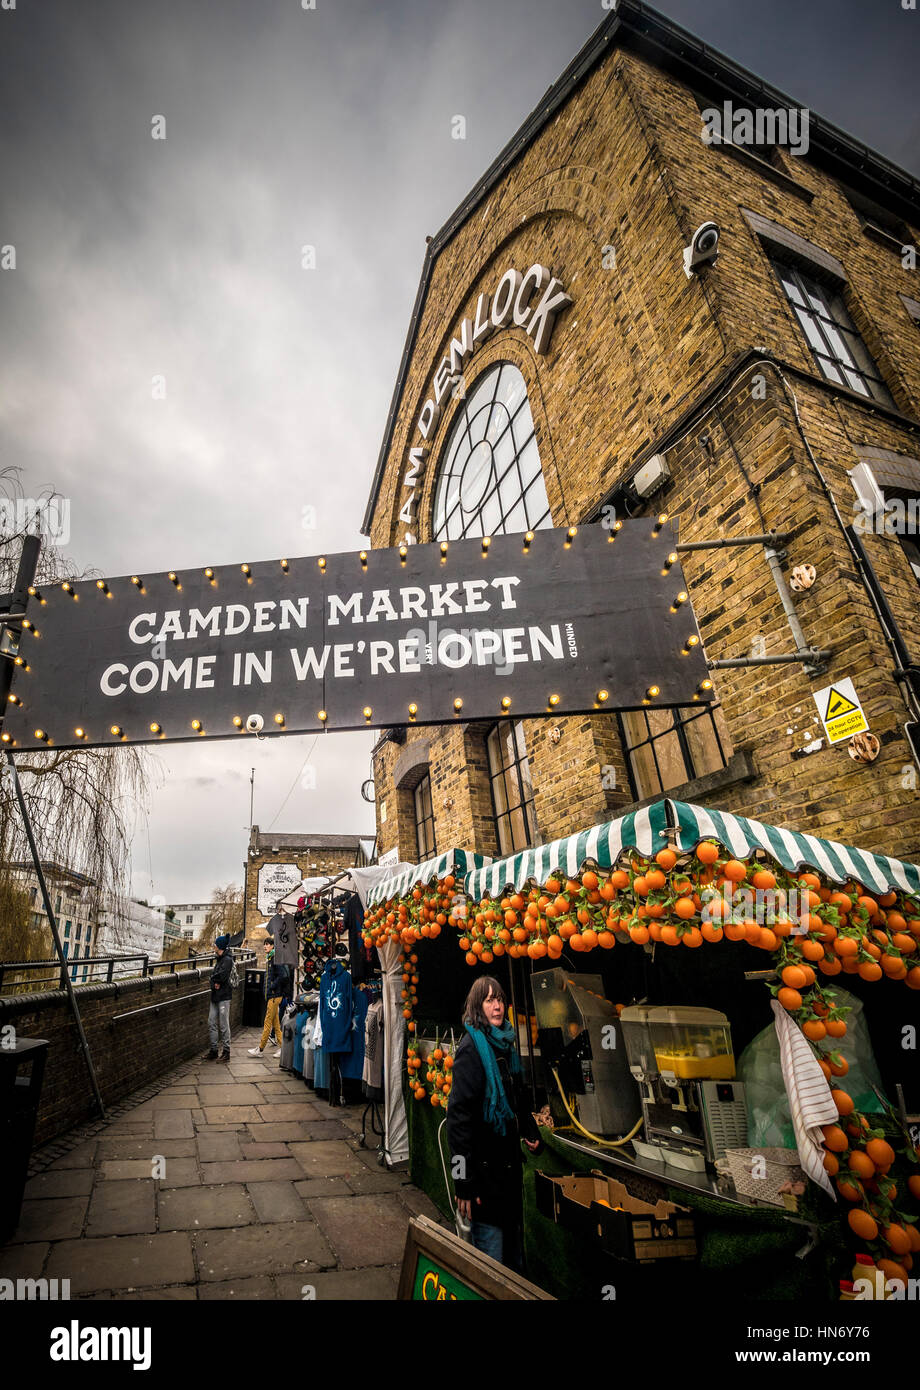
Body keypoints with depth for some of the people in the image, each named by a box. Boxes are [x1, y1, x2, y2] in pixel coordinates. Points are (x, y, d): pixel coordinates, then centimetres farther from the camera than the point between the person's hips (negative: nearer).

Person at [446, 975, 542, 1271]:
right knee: (491, 1256, 2)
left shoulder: (505, 1043, 7)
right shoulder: (472, 1046, -19)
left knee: (513, 1236, 21)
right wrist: (464, 1182, -22)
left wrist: (530, 1131, 13)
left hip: (509, 1158, 8)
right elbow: (458, 1114, -22)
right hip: (485, 1165, -8)